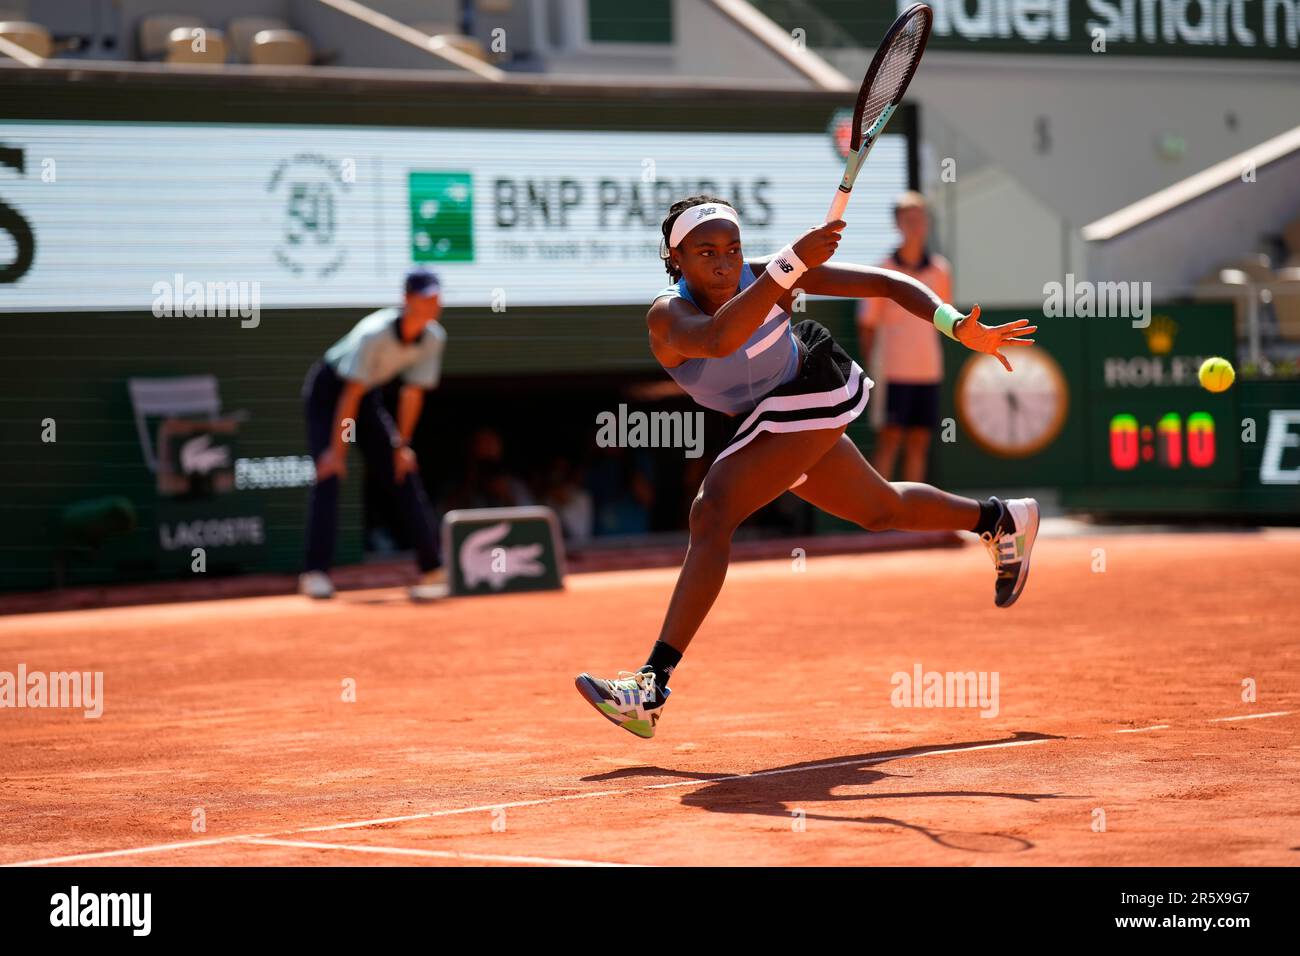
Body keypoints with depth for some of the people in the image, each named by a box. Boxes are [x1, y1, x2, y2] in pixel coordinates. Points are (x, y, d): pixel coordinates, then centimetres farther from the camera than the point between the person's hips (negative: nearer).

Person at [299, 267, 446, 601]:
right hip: (327, 390, -6)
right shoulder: (375, 334, -34)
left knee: (403, 472, 0)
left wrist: (401, 445, -6)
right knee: (329, 473, -20)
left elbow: (413, 393, -7)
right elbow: (351, 393, -33)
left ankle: (433, 569, 2)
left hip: (368, 397, 6)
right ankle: (316, 573, -23)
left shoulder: (433, 338, -16)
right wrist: (337, 449, -33)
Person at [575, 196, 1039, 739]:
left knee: (711, 513, -23)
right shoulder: (668, 317, -24)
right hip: (765, 420, 5)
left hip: (810, 397, -5)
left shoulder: (766, 274, -22)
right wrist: (791, 265, -57)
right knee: (881, 510, 26)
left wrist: (959, 327, -25)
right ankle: (1003, 521, 54)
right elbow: (718, 340, -49)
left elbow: (884, 283, -15)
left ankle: (652, 687, -26)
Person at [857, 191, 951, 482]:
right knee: (889, 441, -7)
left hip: (928, 371, 4)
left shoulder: (940, 270, 6)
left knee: (919, 444, 6)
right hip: (893, 372, -4)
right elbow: (866, 325, -1)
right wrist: (870, 368, -7)